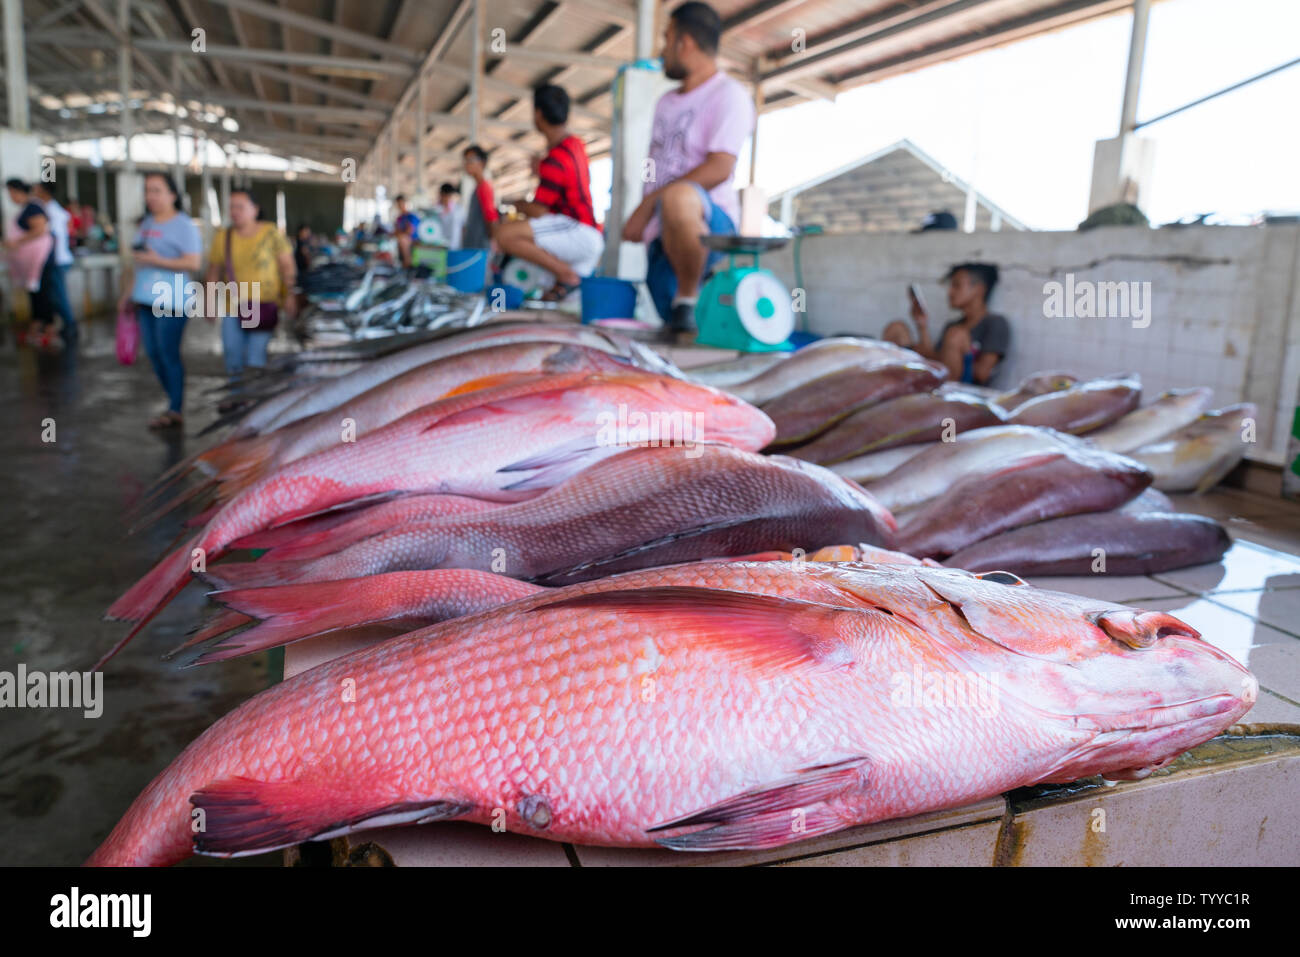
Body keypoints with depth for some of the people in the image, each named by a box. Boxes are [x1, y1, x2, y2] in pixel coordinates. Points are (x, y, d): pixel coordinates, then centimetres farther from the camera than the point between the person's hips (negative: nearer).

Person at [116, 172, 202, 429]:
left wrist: (157, 260, -20)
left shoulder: (183, 225, -6)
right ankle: (174, 400, 19)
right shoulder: (146, 223, 16)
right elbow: (138, 260, 24)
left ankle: (175, 410, 3)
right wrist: (129, 293, 21)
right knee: (152, 353, 9)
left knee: (168, 353, -6)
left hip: (171, 300, -8)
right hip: (146, 299, 8)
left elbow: (193, 263, -14)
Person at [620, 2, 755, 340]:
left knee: (677, 198, -42)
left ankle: (689, 297, -24)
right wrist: (639, 217, 6)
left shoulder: (728, 94, -4)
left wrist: (648, 204, -20)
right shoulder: (667, 102, 22)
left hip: (709, 222, -7)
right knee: (674, 326, -1)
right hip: (660, 233, 8)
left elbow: (719, 168, -17)